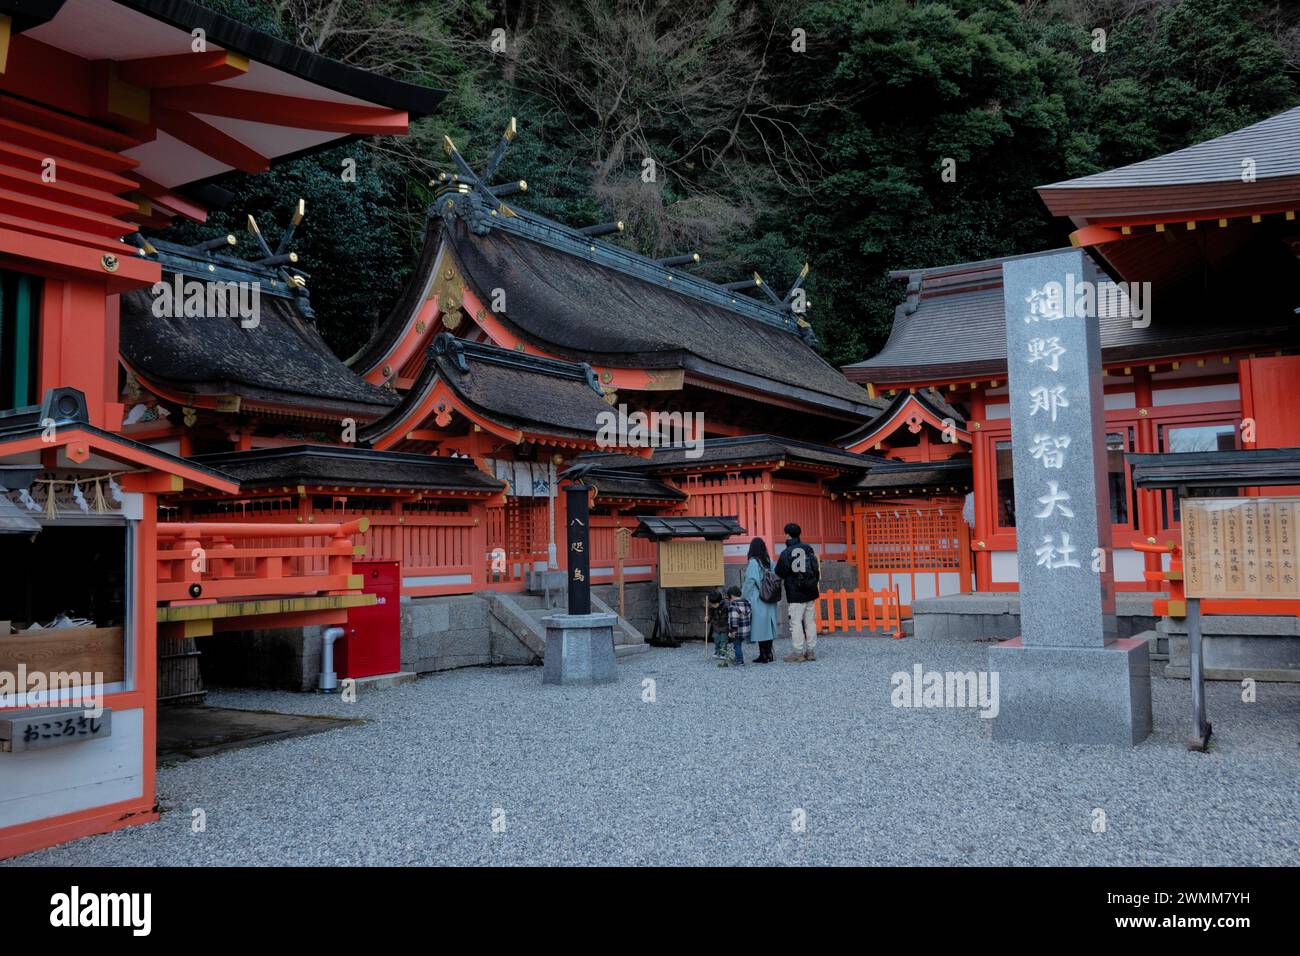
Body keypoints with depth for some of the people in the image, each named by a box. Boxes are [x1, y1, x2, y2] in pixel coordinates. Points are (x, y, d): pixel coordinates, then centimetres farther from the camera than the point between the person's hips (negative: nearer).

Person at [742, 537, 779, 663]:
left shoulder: (753, 563, -11)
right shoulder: (770, 562, 3)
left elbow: (749, 582, -11)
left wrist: (744, 598, -2)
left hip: (757, 601, -5)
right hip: (770, 601, 6)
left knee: (760, 626, -1)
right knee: (769, 625, 11)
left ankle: (763, 655, 1)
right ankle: (769, 654, 16)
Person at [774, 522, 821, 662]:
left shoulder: (786, 553, -10)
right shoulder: (809, 548, 6)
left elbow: (779, 575, -5)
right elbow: (817, 568, 13)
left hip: (795, 594, -5)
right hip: (810, 592, 5)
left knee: (796, 622, -1)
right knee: (810, 622, 10)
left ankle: (798, 652, -1)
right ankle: (811, 651, 12)